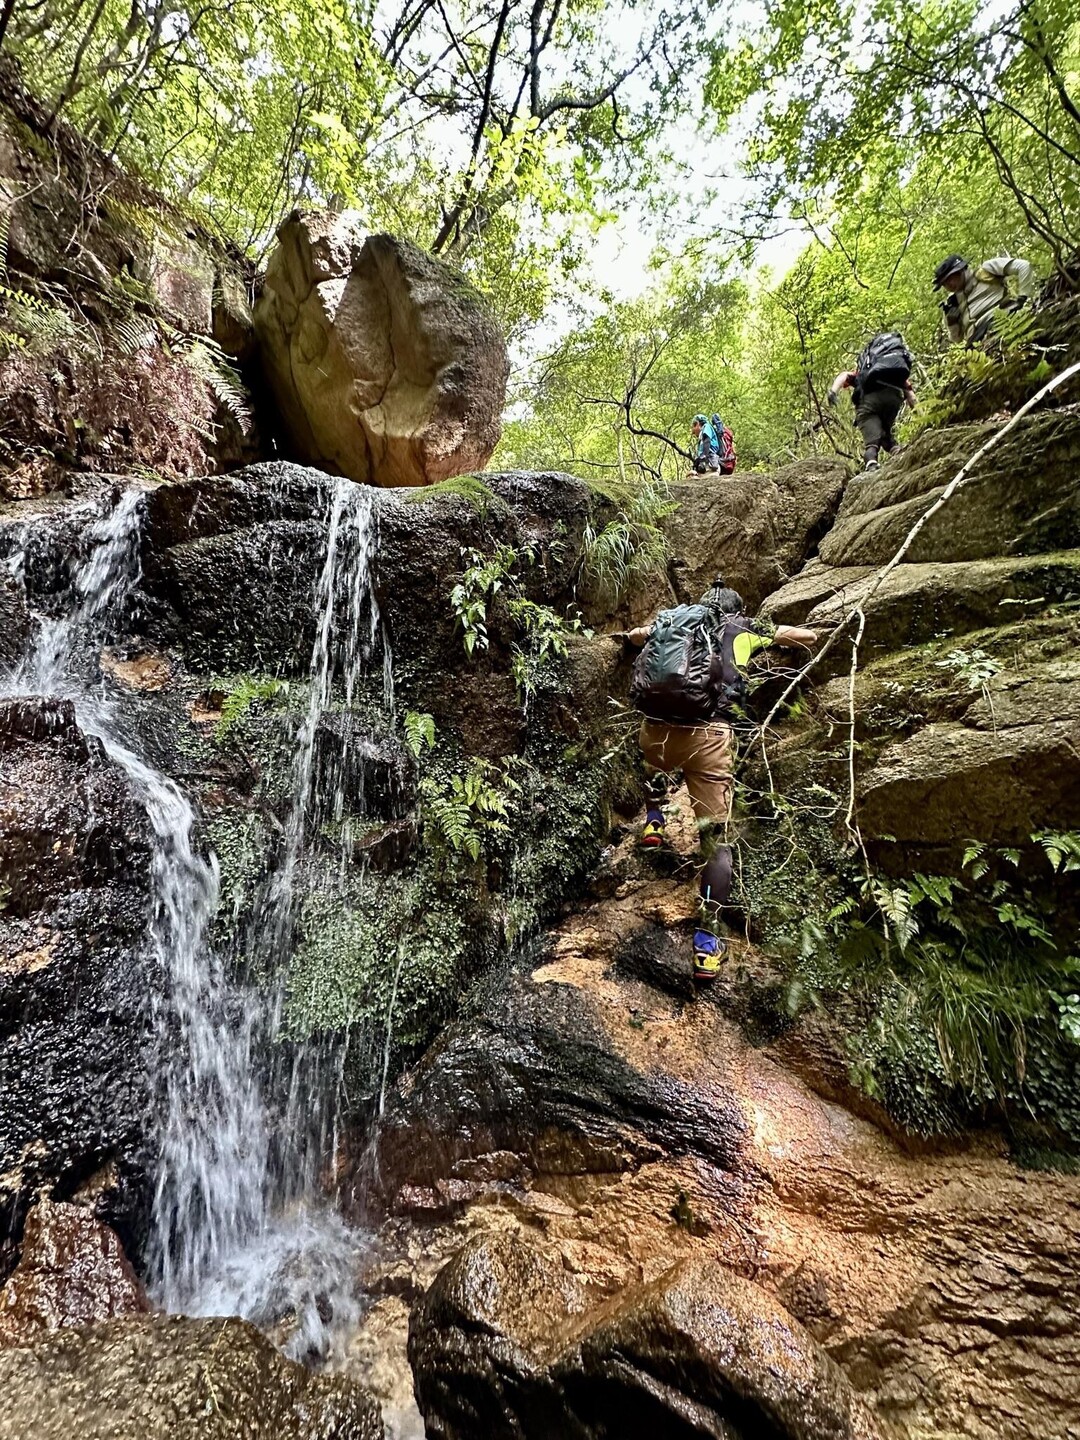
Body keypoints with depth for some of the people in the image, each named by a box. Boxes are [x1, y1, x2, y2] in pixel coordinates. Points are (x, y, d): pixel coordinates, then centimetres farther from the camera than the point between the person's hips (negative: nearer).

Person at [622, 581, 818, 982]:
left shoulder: (671, 620, 22)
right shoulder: (741, 628, 18)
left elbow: (636, 634, 42)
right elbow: (800, 635, 36)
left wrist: (629, 637, 66)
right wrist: (812, 637, 59)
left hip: (655, 729, 3)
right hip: (707, 735, -3)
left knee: (656, 762, 42)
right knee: (716, 837, 6)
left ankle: (653, 821, 33)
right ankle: (707, 941, 4)